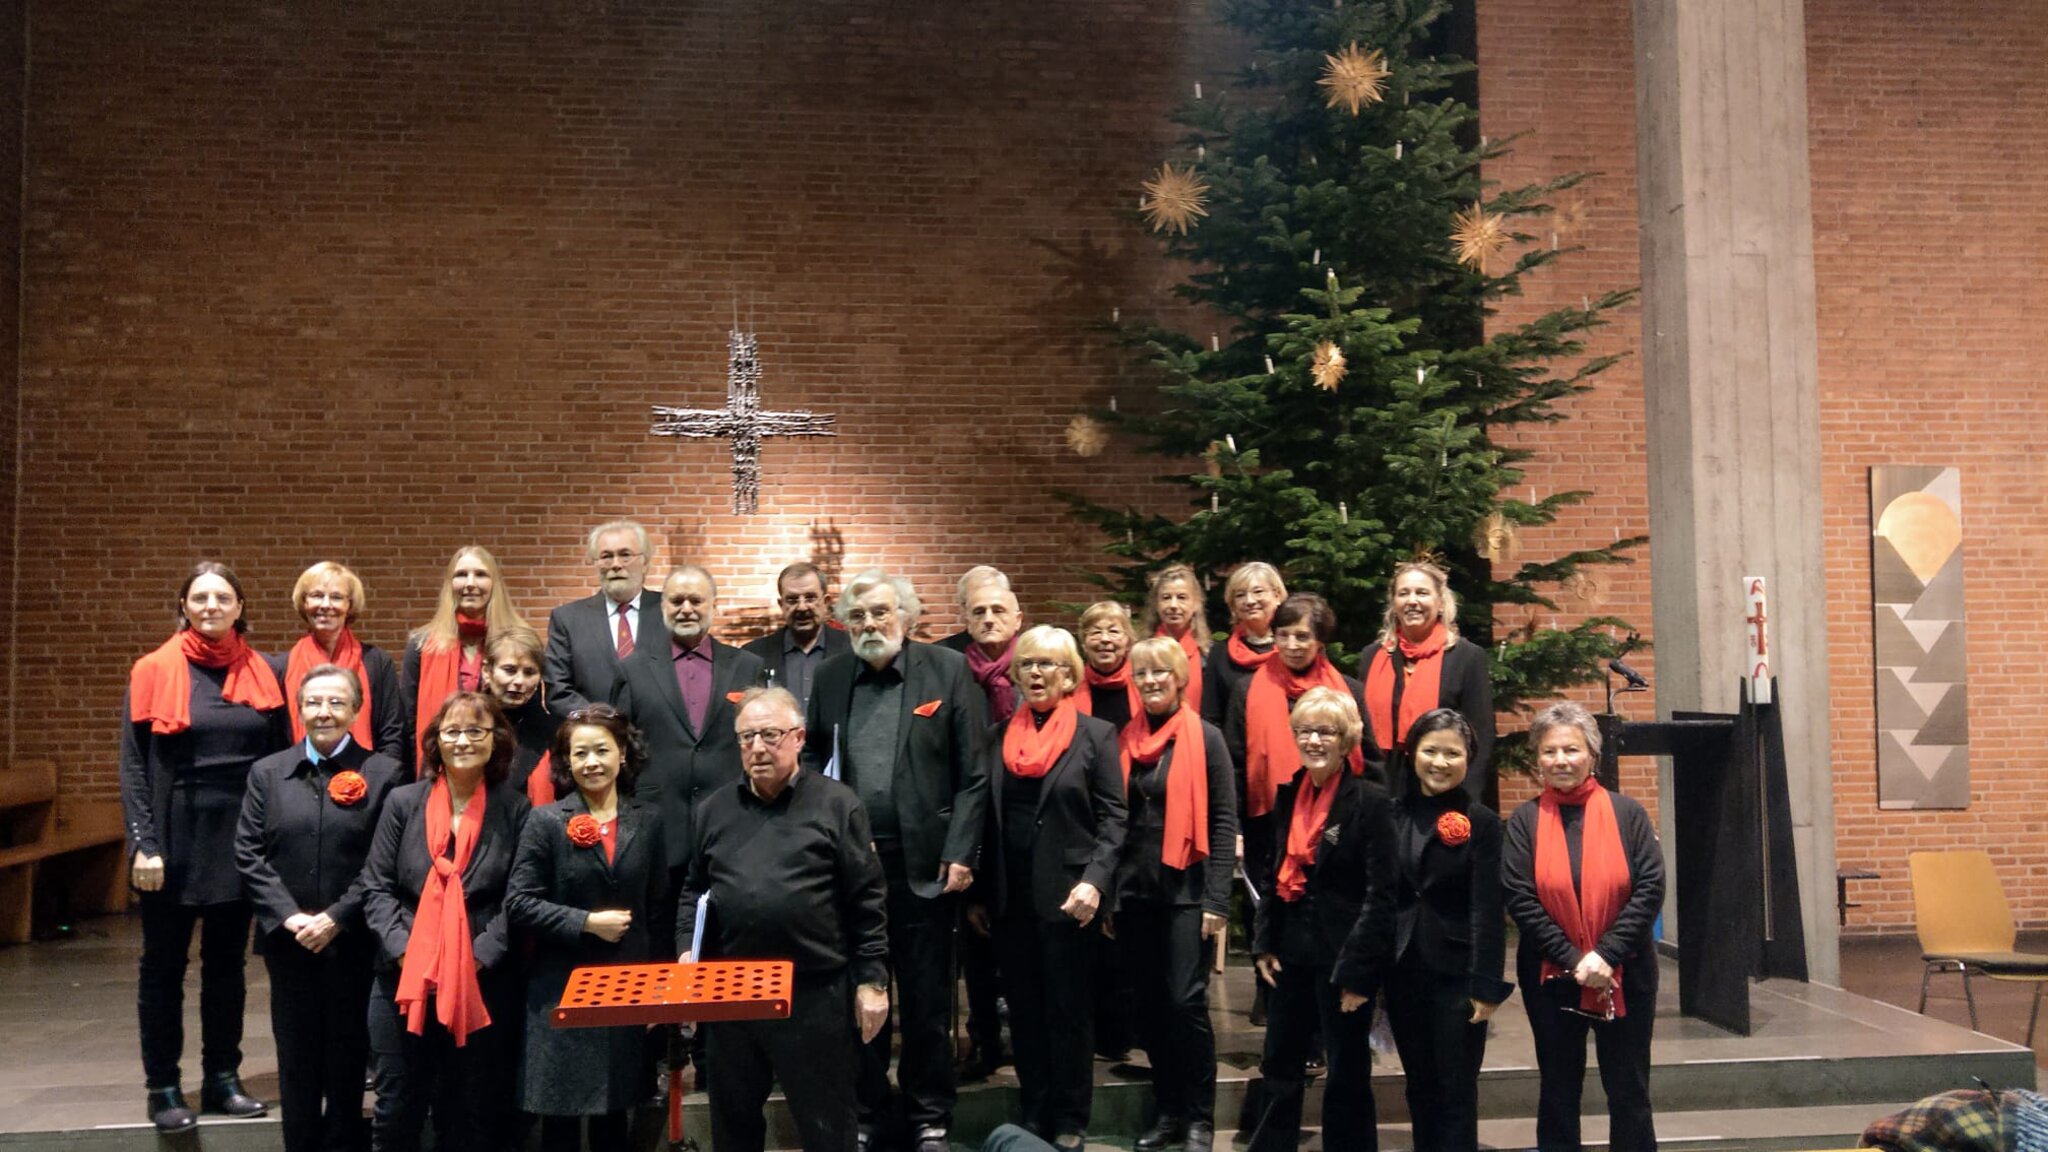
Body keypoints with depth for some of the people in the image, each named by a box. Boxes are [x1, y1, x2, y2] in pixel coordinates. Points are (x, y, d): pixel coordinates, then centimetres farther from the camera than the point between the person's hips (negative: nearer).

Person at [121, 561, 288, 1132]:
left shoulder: (261, 673, 4)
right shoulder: (154, 671, -4)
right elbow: (133, 764, -6)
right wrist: (143, 843, -13)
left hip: (241, 835, 3)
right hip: (176, 835, -3)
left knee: (227, 961, 12)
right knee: (164, 964, 7)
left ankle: (222, 1079, 22)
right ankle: (163, 1088, 15)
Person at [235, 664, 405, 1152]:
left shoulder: (384, 773, -2)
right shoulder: (267, 773, 7)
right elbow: (248, 855, 1)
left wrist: (337, 918, -14)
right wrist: (288, 916, -11)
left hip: (354, 942, -2)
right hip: (288, 941, 2)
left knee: (348, 1055, 9)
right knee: (296, 1057, 10)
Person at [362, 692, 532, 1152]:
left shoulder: (514, 808, 1)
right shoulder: (403, 803, 4)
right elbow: (376, 887, 1)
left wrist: (481, 956, -14)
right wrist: (403, 951, -12)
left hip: (484, 985, -1)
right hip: (404, 980, 1)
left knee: (474, 1113, 10)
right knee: (396, 1108, 11)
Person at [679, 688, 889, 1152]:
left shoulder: (836, 803, -2)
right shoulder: (715, 809, 10)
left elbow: (867, 900, -3)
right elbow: (693, 889, 17)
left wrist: (871, 980, -6)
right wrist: (686, 950, 2)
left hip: (816, 994, -4)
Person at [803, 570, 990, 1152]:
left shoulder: (948, 670, -3)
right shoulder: (830, 677, 8)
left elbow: (973, 773, -4)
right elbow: (811, 760, 11)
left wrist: (960, 853, -10)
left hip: (924, 862, -2)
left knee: (927, 1001, 9)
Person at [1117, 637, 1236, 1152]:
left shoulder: (1205, 737, -4)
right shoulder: (1125, 740, 8)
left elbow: (1223, 821, -6)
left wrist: (1217, 898, -12)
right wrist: (1107, 890, 8)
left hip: (1186, 890, -4)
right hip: (1135, 891, 4)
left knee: (1187, 1000, -5)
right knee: (1150, 1003, 9)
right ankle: (1169, 1109, 21)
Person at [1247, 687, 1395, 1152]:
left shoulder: (1371, 800, -12)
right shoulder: (1290, 797, 7)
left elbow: (1381, 894, -14)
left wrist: (1358, 970, -18)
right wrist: (1264, 944, 6)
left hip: (1342, 957, -6)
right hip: (1292, 953, 6)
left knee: (1347, 1076, 7)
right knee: (1280, 1068, 16)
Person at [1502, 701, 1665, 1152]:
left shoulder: (1627, 813, -1)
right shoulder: (1523, 822, -1)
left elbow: (1650, 888, -7)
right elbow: (1520, 898, -8)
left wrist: (1606, 954, -15)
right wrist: (1572, 959, -16)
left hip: (1625, 974, 0)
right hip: (1551, 976, 0)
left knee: (1629, 1091, 10)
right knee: (1558, 1091, 12)